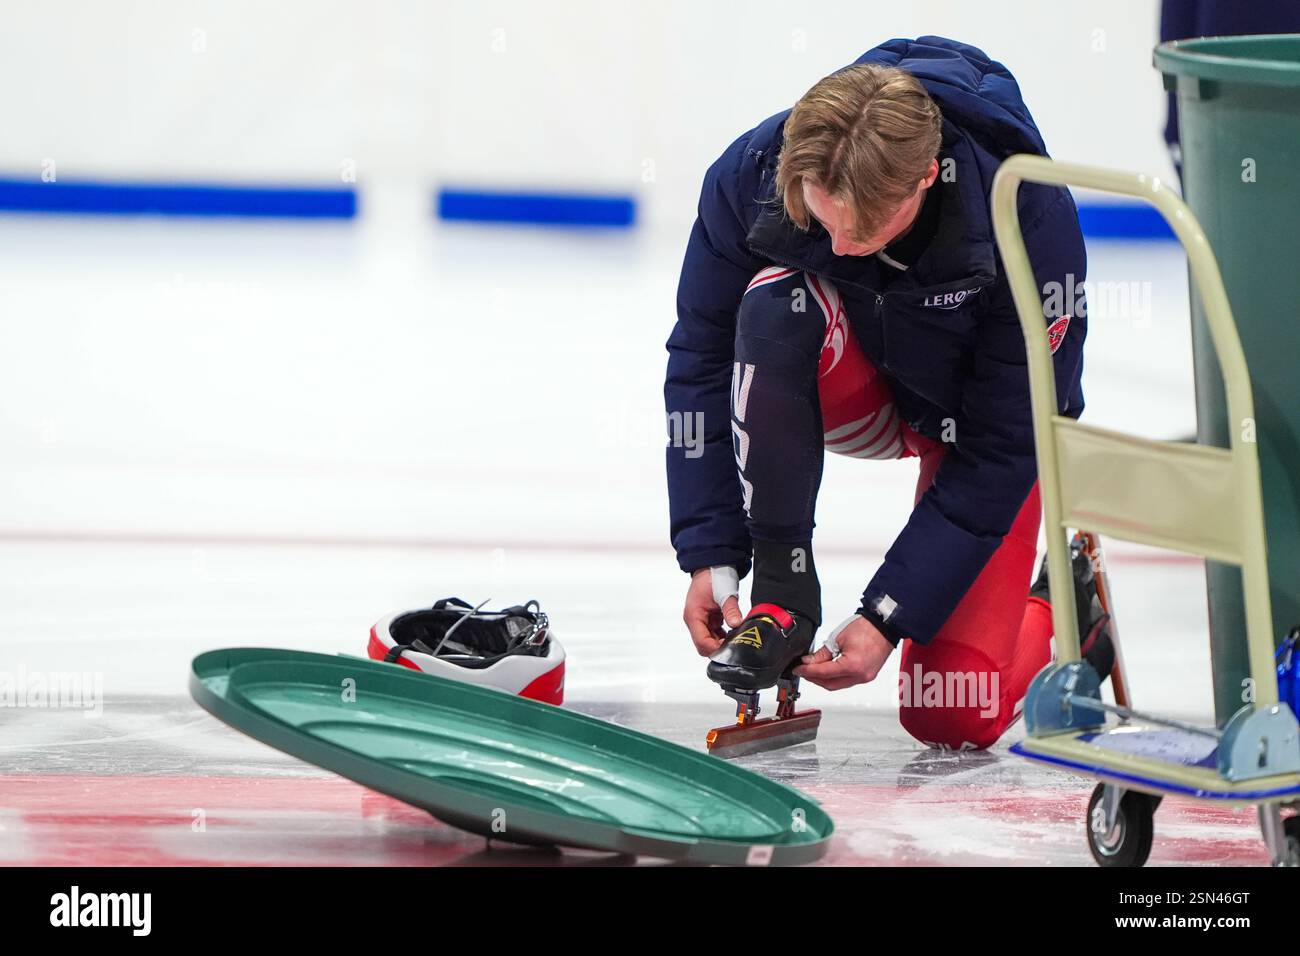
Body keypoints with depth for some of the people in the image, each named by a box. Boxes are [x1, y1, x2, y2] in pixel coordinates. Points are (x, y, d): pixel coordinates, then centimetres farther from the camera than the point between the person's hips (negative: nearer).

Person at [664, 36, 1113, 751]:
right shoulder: (750, 175, -29)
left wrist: (888, 617, -28)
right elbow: (703, 359, -15)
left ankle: (1065, 609, 18)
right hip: (854, 394, 3)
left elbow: (1003, 447, -27)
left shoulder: (1032, 216, -35)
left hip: (977, 421, -3)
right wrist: (710, 554, -21)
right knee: (776, 304, -34)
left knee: (952, 715, -16)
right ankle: (780, 598, -21)